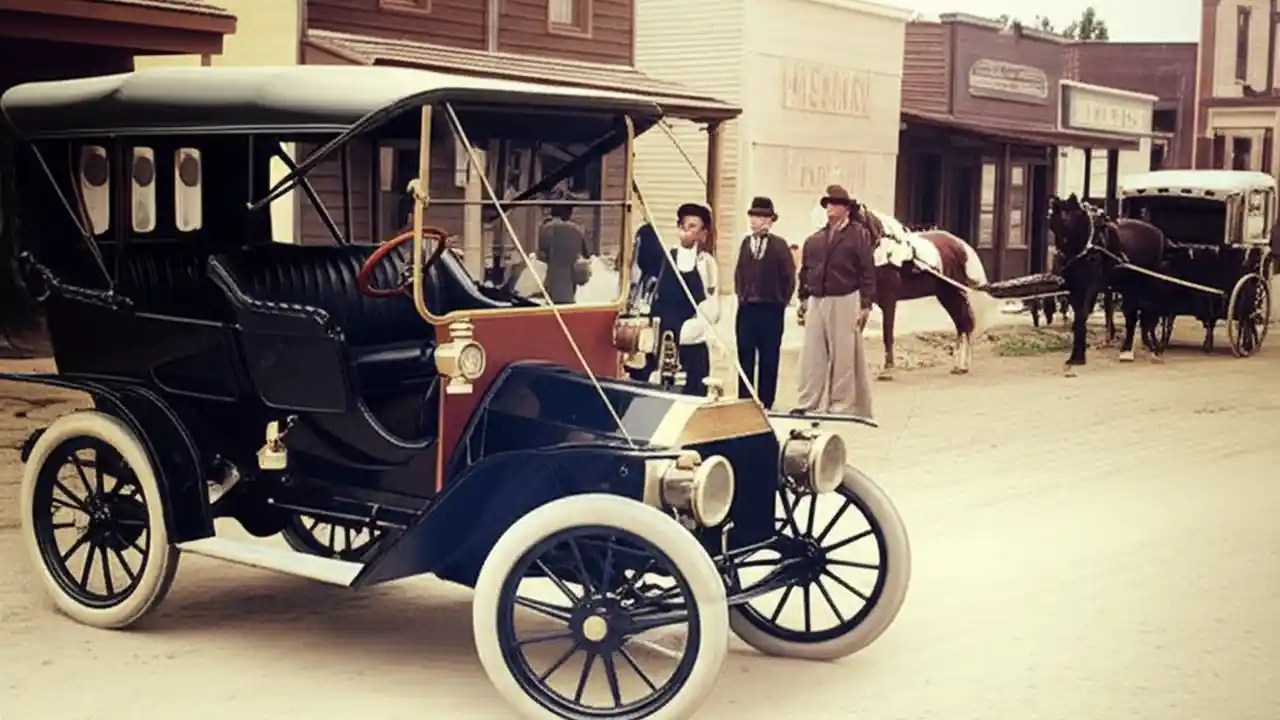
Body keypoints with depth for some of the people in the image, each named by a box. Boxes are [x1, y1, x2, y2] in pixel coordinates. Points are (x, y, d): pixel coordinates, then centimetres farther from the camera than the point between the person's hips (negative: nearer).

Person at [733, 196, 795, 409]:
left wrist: (781, 302, -5)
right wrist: (741, 295, 7)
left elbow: (789, 277, -5)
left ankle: (765, 403, 9)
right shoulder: (746, 243, 6)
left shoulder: (779, 245, -7)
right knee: (745, 358, 7)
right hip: (746, 308, 4)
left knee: (768, 359, 3)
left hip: (770, 310, -4)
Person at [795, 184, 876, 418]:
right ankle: (808, 403, 13)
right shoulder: (815, 239, 11)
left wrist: (865, 305, -10)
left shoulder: (859, 234, -1)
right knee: (812, 355, 6)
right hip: (816, 302, 5)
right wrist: (803, 302, 13)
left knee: (844, 356, 0)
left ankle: (842, 405, 6)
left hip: (845, 302, -5)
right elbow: (805, 272, 17)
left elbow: (867, 271, -5)